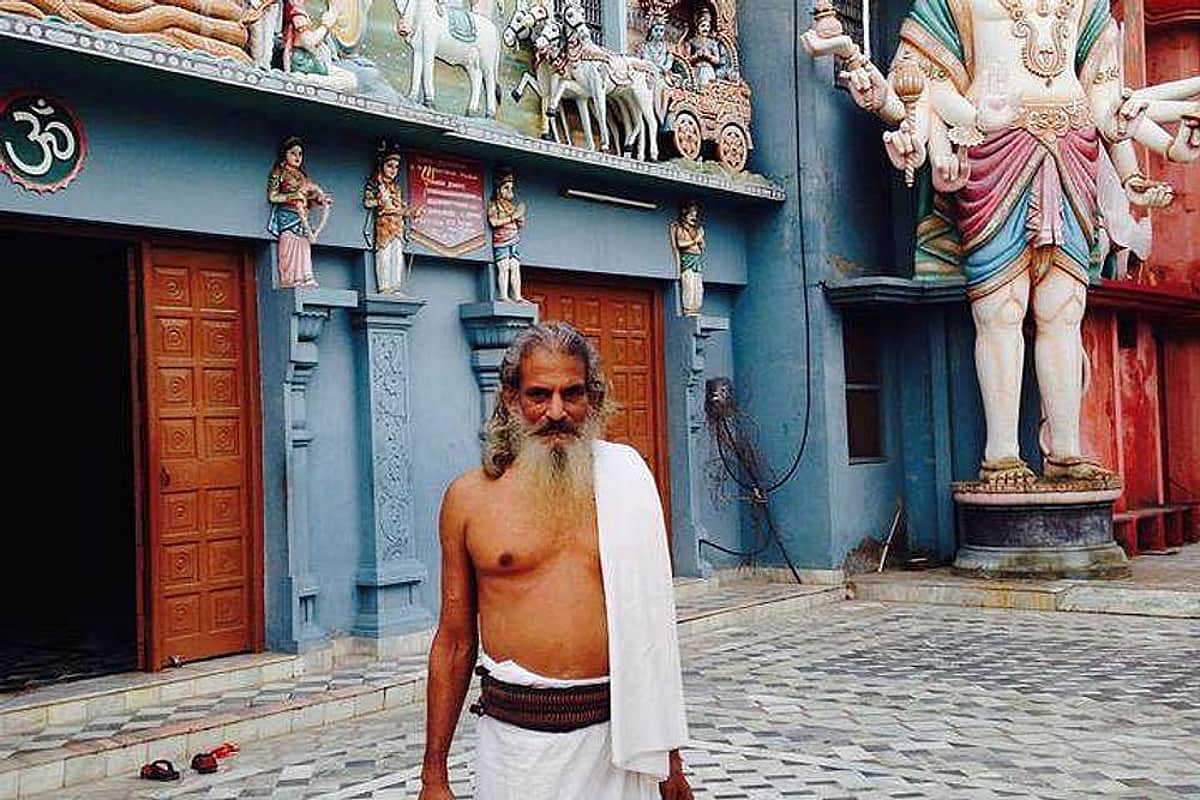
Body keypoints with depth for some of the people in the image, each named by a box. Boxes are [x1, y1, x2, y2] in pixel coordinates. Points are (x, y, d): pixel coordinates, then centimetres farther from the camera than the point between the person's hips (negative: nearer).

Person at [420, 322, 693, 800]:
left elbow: (653, 621, 8)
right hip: (516, 735, -1)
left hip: (616, 734, 1)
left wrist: (668, 757, 9)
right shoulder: (470, 496, 0)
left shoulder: (625, 482, 3)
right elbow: (454, 641, 5)